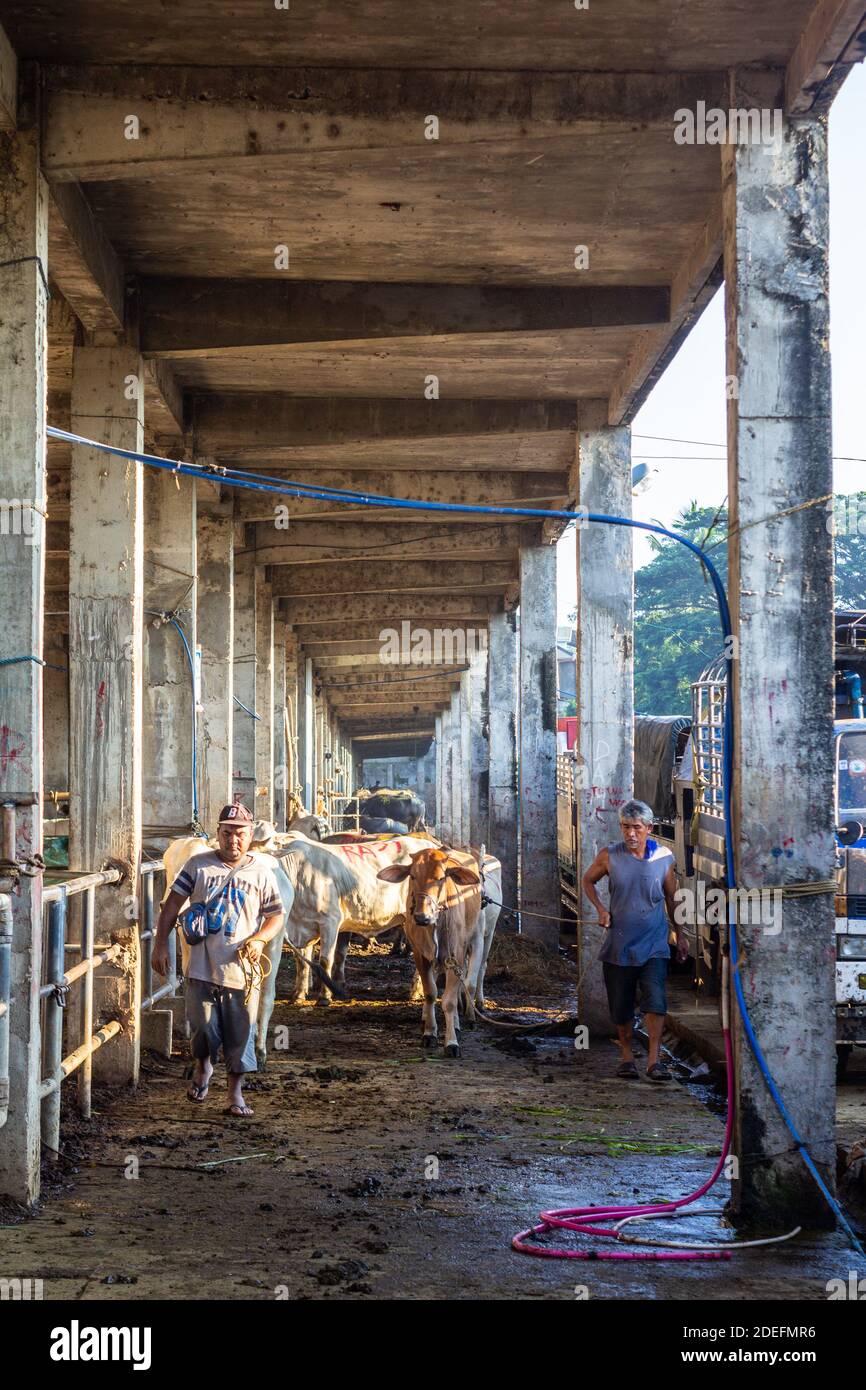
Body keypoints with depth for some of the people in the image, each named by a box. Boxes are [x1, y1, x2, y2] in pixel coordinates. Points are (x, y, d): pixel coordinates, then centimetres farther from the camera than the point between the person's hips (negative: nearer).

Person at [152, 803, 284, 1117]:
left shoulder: (261, 873, 3)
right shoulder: (198, 865, 2)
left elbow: (276, 915, 7)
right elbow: (172, 905, 5)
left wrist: (259, 939, -12)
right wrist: (161, 945, -1)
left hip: (242, 970, 0)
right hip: (202, 968, 0)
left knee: (240, 1034, 4)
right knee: (203, 1027, 4)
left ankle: (236, 1093, 18)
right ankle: (202, 1068, 35)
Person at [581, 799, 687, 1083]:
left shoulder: (664, 858, -2)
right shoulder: (609, 856, -4)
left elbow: (671, 897, 11)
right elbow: (588, 880, 13)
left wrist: (680, 935, 14)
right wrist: (600, 909, -3)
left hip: (653, 944, -1)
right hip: (618, 943, 1)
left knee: (655, 1000, -15)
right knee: (621, 1006, 8)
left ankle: (654, 1060, -12)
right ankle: (627, 1055, 25)